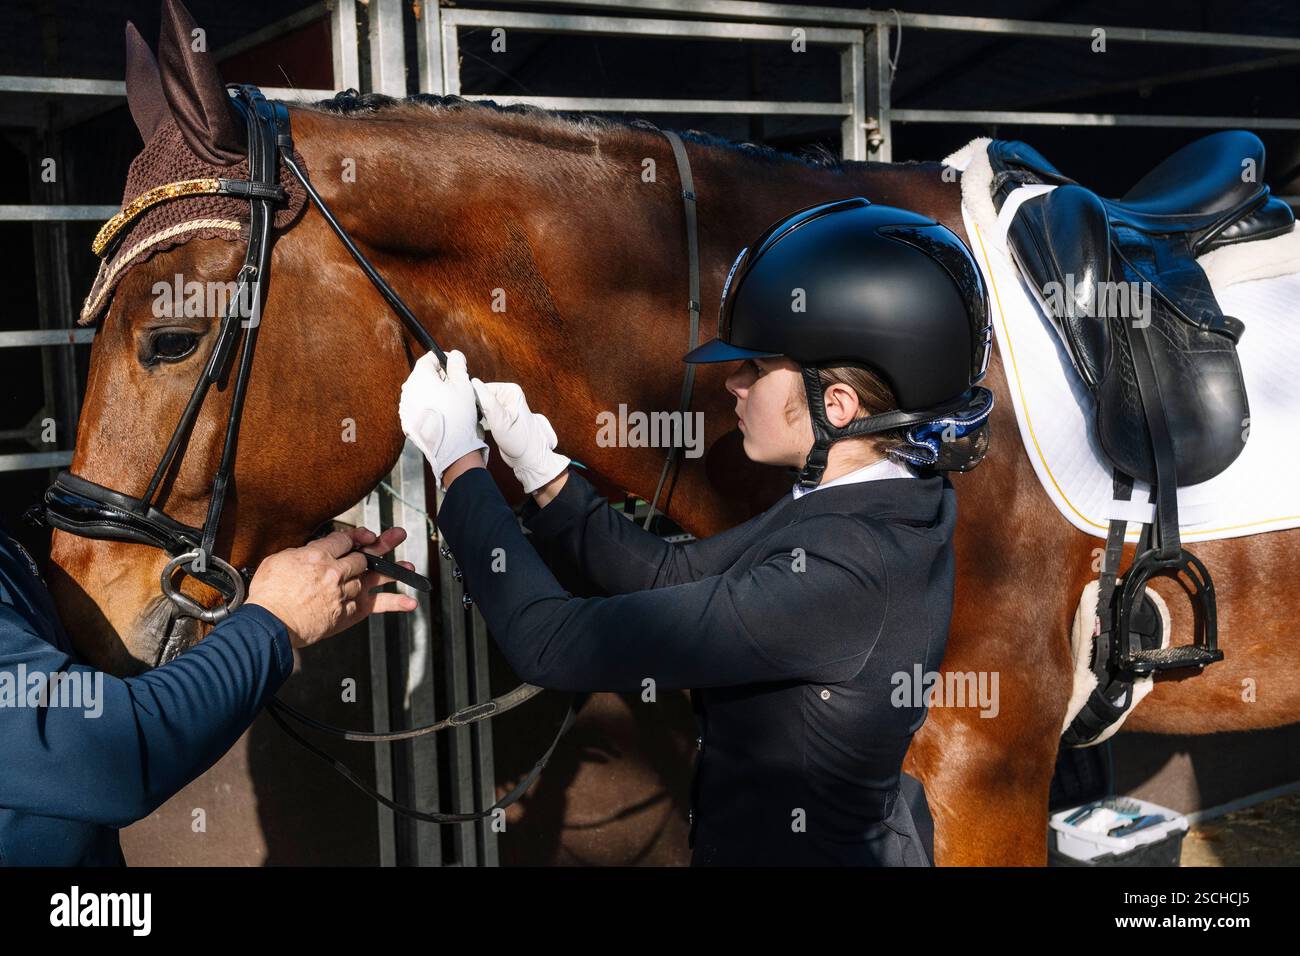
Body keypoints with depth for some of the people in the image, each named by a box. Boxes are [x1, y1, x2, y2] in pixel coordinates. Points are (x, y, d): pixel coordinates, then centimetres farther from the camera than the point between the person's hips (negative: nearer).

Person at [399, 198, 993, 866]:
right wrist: (537, 462, -6)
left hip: (793, 849, -7)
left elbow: (554, 646, -28)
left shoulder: (840, 573, -31)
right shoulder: (885, 507, -4)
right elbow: (671, 574, 3)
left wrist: (457, 459, -18)